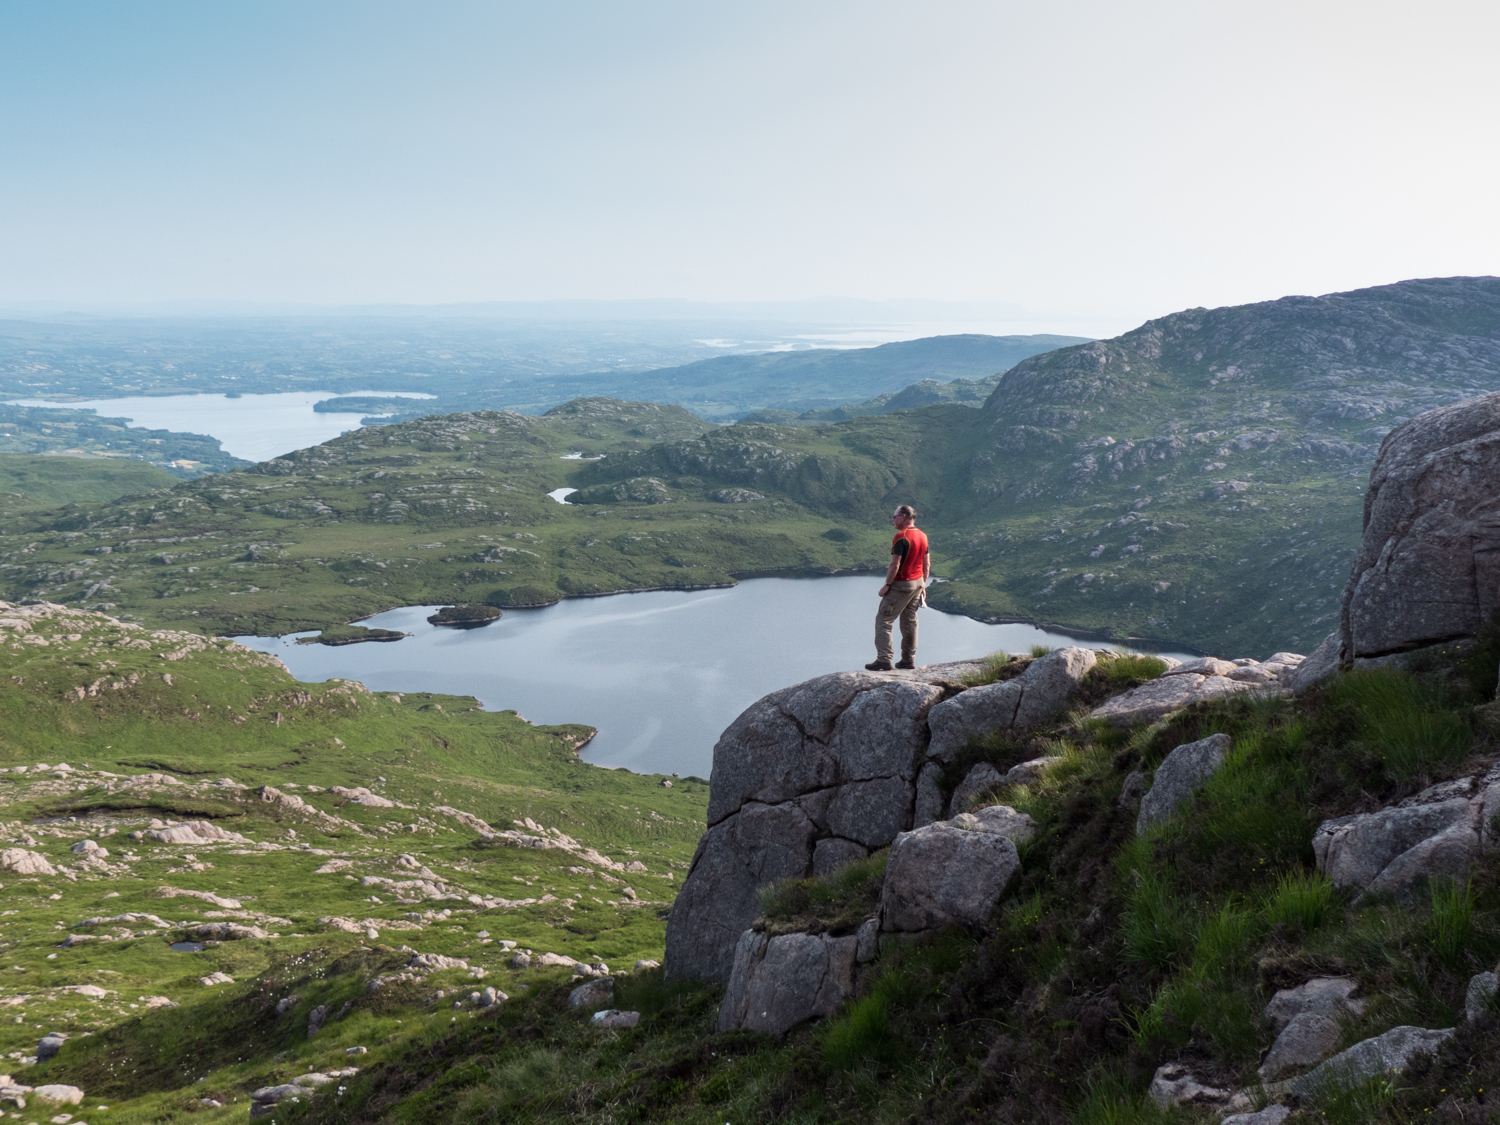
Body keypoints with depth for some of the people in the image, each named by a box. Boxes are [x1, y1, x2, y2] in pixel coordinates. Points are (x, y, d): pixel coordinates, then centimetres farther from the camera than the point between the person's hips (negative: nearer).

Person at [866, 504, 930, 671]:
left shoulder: (901, 537, -17)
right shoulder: (923, 536, 9)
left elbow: (895, 565, -21)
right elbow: (927, 565, 13)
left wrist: (886, 585, -13)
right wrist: (923, 586, 19)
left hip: (901, 584, -8)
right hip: (918, 582, 8)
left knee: (883, 619, -3)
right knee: (910, 621, 14)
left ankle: (884, 660, -8)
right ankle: (909, 659, 17)